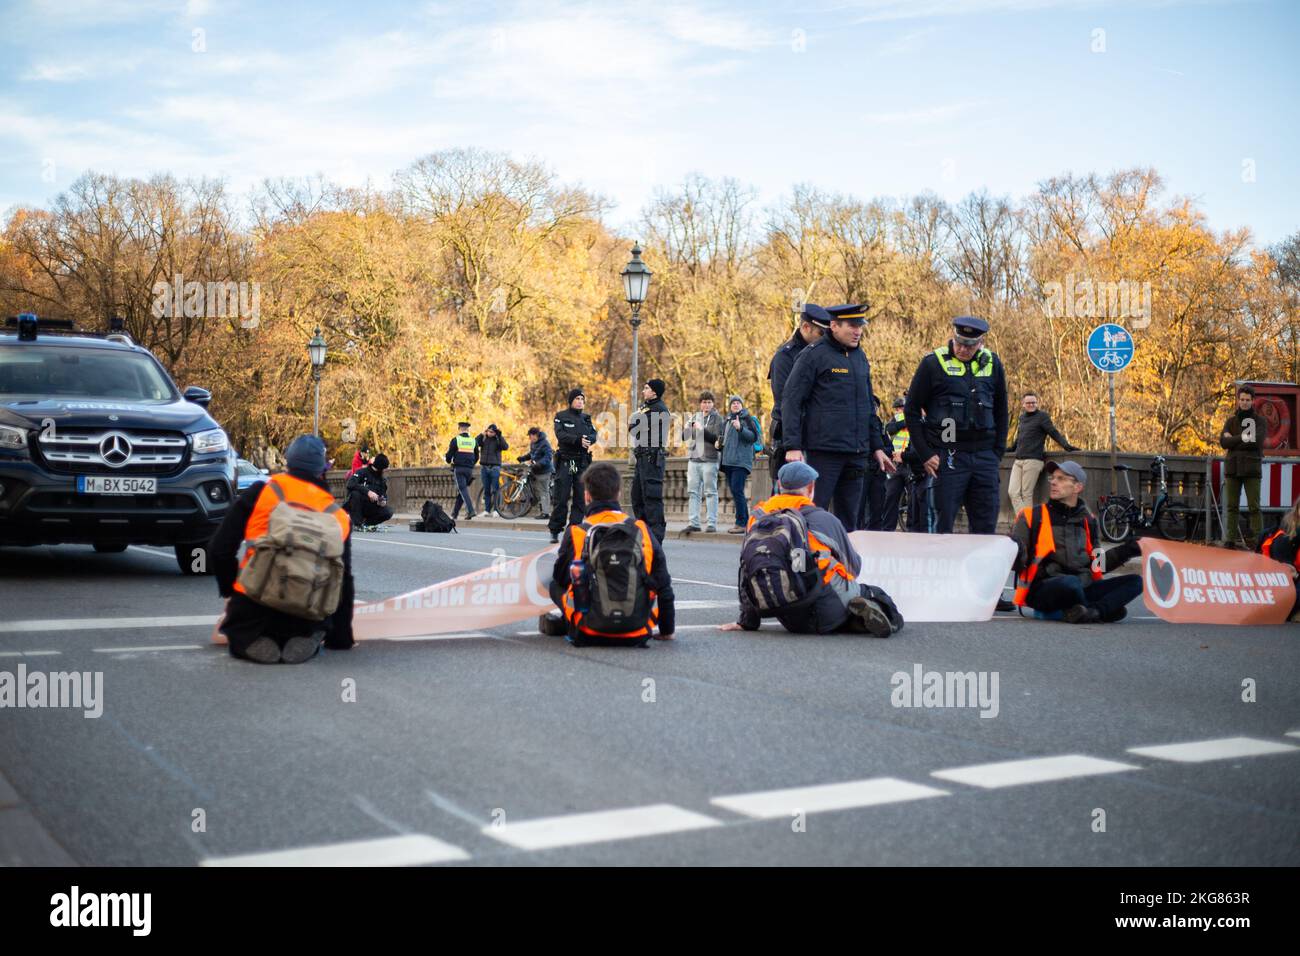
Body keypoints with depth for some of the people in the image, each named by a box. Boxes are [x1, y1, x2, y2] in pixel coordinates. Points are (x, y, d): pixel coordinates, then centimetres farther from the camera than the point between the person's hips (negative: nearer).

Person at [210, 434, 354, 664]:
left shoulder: (261, 493, 3)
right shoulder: (339, 516, 9)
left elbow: (219, 550, 4)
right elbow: (344, 582, 16)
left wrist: (229, 590, 22)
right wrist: (341, 638, 26)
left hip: (253, 606, 0)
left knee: (238, 639, 30)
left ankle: (251, 643, -4)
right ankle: (308, 642, -2)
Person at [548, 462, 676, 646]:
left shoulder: (575, 534, -6)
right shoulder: (641, 529, 0)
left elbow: (560, 579, 10)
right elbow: (663, 585, 6)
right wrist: (666, 630, 19)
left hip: (588, 633, -2)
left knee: (555, 585, 22)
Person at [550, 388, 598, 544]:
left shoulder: (586, 418, 16)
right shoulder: (561, 417, 3)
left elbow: (593, 435, 2)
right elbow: (561, 435, -13)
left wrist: (587, 440, -21)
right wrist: (578, 440, -26)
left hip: (582, 462, 4)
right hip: (565, 461, -4)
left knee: (580, 498, 1)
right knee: (561, 498, -6)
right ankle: (554, 531, 1)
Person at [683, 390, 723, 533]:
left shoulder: (717, 418, 2)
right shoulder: (694, 417, 15)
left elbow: (718, 438, -8)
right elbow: (684, 435, 12)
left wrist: (702, 430, -17)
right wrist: (688, 428, -10)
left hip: (709, 461, -5)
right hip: (694, 460, 5)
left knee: (710, 493, -3)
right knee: (693, 492, 4)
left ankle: (712, 523, -1)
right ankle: (693, 522, 8)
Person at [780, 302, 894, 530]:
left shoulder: (860, 357, 16)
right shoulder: (814, 355, -6)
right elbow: (791, 402, -9)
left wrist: (877, 446, 21)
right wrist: (793, 446, -16)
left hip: (857, 452, 7)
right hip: (824, 451, -7)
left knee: (849, 518, 10)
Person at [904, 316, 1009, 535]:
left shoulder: (992, 364, 8)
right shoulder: (933, 363, -3)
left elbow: (1001, 412, 17)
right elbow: (911, 410, 1)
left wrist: (997, 453, 9)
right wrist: (925, 454, -5)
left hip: (984, 457, 4)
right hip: (947, 457, -3)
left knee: (986, 528, 7)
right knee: (943, 526, -1)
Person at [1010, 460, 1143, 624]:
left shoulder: (1089, 521, 18)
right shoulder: (1032, 517, 6)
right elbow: (1017, 560, 1)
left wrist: (1125, 551, 12)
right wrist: (1016, 554, -22)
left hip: (1082, 590, 5)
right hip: (1042, 591, -5)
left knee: (1135, 581, -10)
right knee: (1070, 582, -38)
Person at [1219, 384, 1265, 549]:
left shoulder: (1260, 421, 5)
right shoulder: (1231, 420, 14)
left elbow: (1257, 441, -12)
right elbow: (1223, 441, 0)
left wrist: (1233, 441, -7)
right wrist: (1242, 438, -12)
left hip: (1252, 469, -3)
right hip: (1233, 468, 3)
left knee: (1254, 507, -5)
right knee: (1232, 507, 4)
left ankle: (1255, 540, -4)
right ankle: (1230, 539, 7)